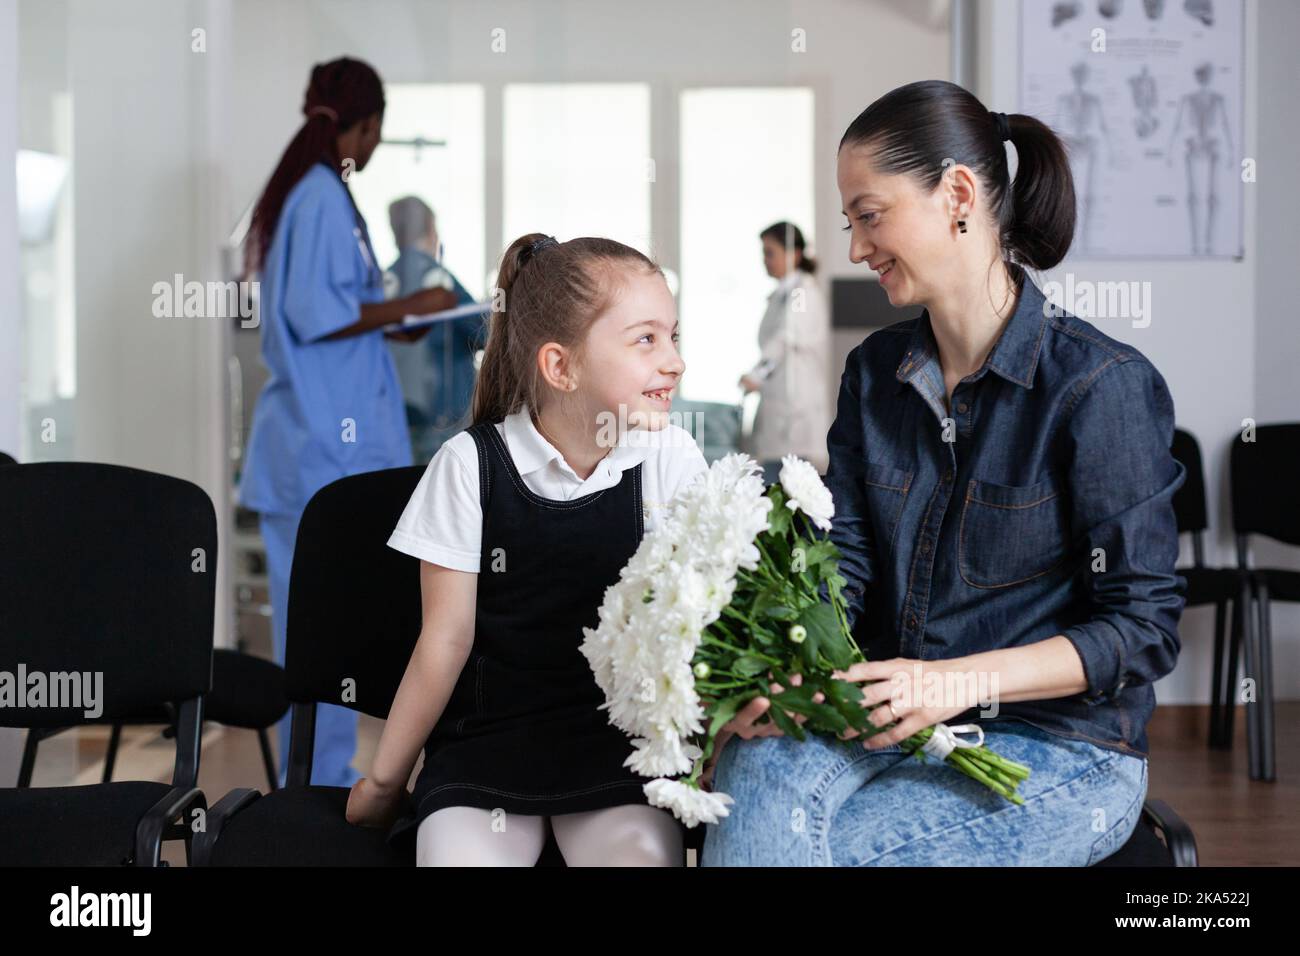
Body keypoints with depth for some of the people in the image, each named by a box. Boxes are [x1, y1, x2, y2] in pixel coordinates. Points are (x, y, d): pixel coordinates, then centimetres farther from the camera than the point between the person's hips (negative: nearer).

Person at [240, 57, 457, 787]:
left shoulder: (293, 192, 16)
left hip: (306, 433, 10)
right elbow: (316, 315, -20)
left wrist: (391, 319, 21)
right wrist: (408, 309, -10)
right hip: (331, 439, -10)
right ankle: (323, 775, 2)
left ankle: (312, 770, 21)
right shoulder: (325, 197, -13)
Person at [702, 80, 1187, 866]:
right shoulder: (875, 373, 9)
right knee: (763, 766, -29)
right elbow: (843, 564, 4)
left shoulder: (1103, 386, -12)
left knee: (838, 849, -25)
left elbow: (1145, 628, -11)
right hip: (890, 718, 4)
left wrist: (958, 682, -21)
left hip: (1060, 750, -4)